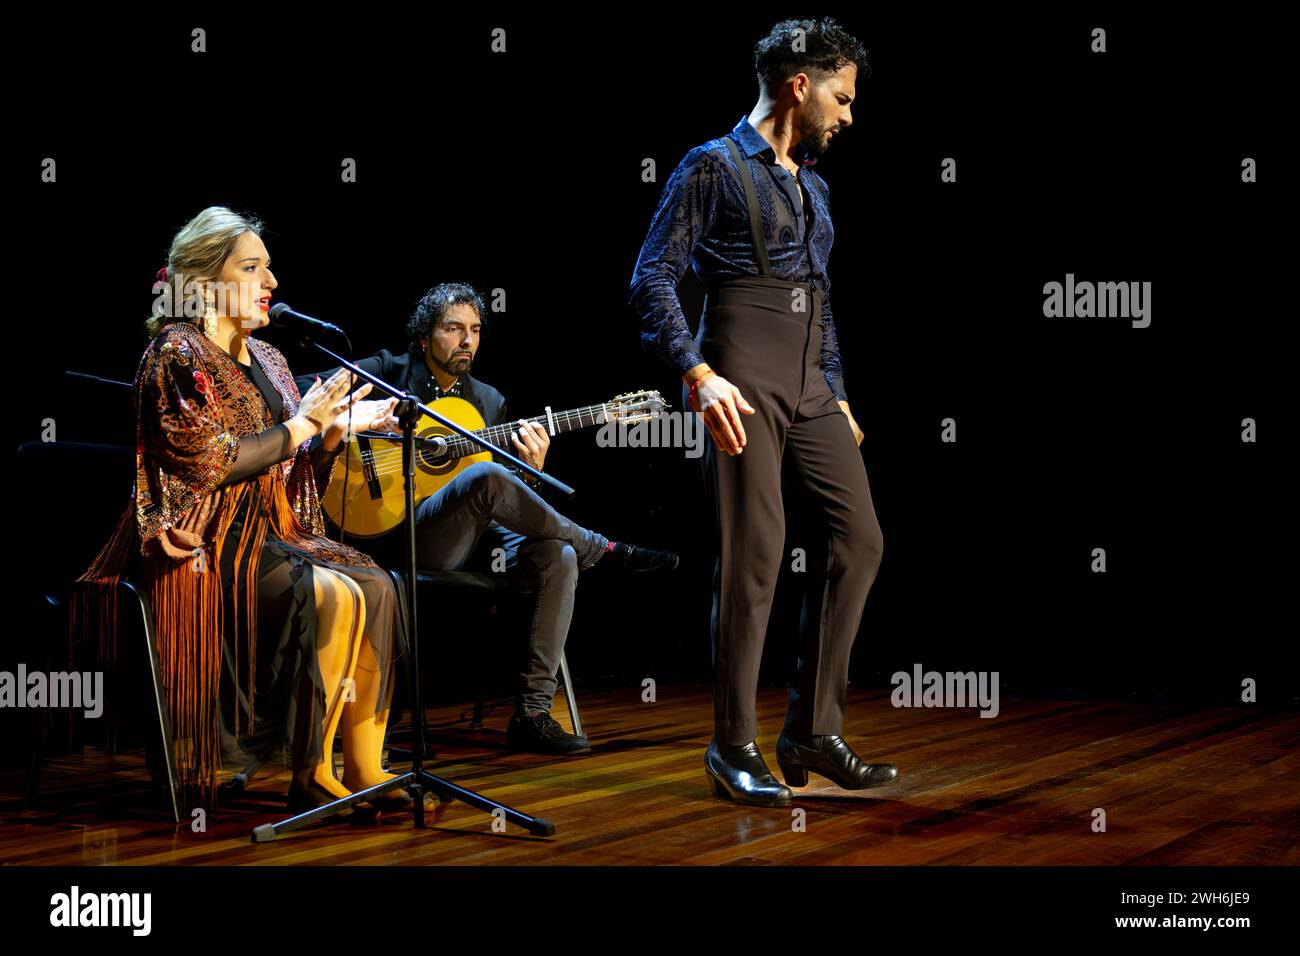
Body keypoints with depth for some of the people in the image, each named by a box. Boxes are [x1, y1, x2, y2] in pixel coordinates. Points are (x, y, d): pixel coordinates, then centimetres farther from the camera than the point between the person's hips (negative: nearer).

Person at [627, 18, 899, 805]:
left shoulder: (813, 185, 21)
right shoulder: (714, 167, -2)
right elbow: (653, 279, -9)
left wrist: (837, 393, 20)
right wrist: (699, 374, -19)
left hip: (811, 387, 8)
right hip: (745, 381, -8)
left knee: (860, 538, 1)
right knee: (755, 556, -8)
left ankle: (813, 732, 8)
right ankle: (735, 747, 2)